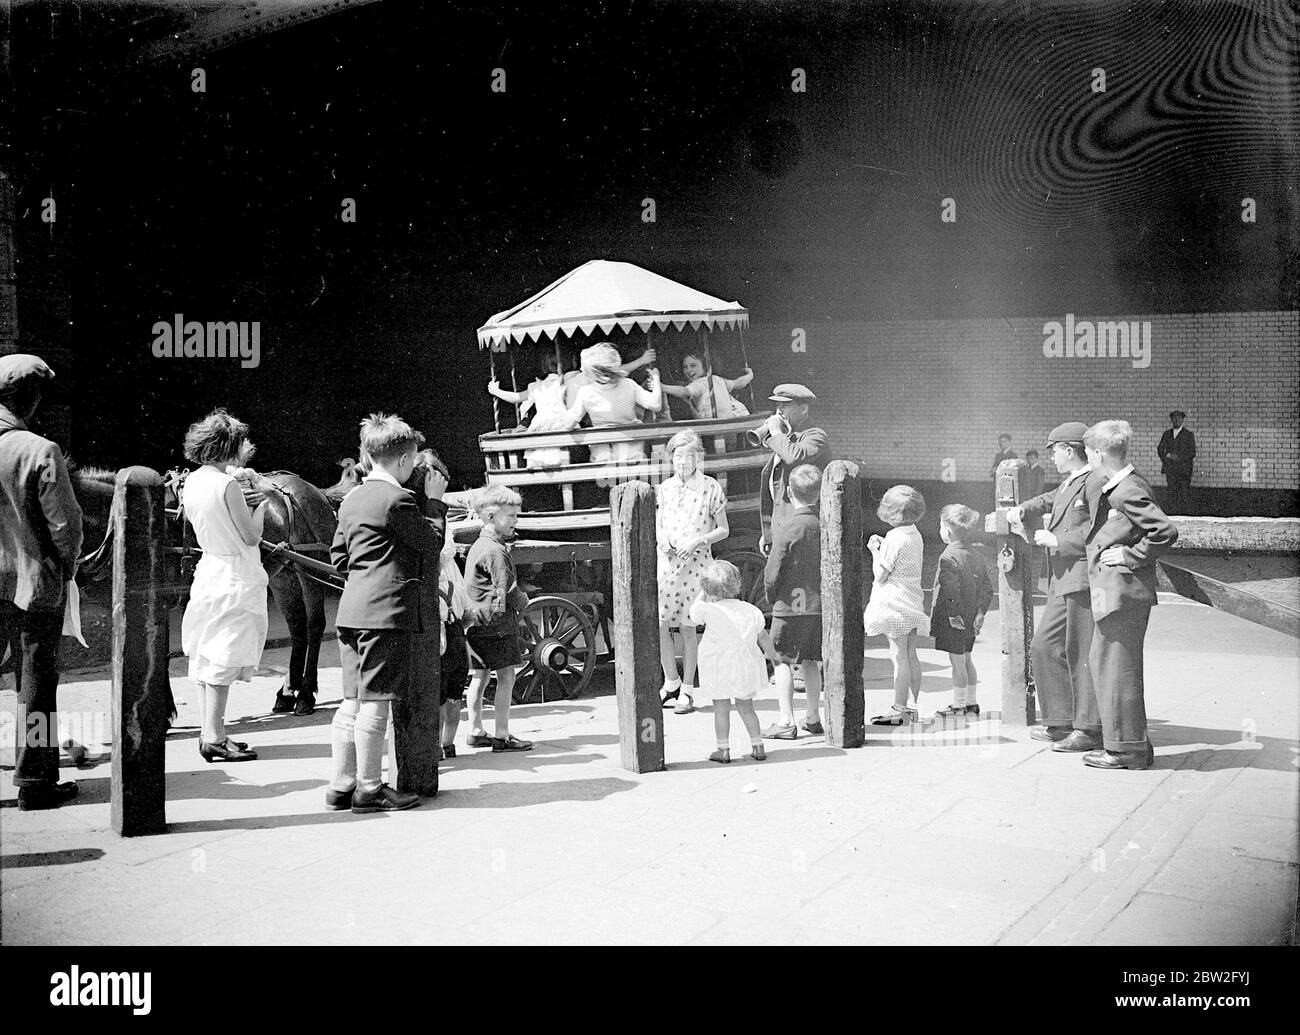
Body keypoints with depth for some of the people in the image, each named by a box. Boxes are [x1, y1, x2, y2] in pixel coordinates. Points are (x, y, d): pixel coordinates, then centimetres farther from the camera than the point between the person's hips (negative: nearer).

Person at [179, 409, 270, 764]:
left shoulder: (191, 482, 5)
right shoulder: (227, 485, -19)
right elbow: (251, 536, -15)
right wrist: (261, 500, 0)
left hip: (208, 571, 9)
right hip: (234, 579, -9)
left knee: (205, 656, 13)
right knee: (224, 658, -4)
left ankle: (210, 731, 22)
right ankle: (214, 737, 0)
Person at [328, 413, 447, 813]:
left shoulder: (351, 499, 16)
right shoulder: (398, 499, -12)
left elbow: (338, 558, 19)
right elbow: (432, 543, -3)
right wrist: (435, 501, 7)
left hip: (351, 610, 9)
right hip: (387, 609, -9)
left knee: (352, 701, 12)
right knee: (375, 702, -3)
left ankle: (342, 785, 17)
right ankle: (369, 789, 4)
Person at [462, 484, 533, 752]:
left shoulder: (477, 546, 15)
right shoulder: (495, 551, -16)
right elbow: (507, 592, -18)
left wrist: (518, 595, 16)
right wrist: (523, 600, 2)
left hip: (477, 624, 10)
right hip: (497, 623, -10)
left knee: (479, 677, 14)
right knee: (506, 677, -6)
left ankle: (476, 732, 22)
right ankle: (502, 736, -5)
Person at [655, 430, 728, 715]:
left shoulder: (710, 487, -1)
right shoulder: (664, 488, 9)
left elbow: (723, 530, 1)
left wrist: (698, 540, -14)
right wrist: (661, 539, -5)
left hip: (695, 561, -3)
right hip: (666, 559, 3)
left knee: (688, 627, 1)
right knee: (657, 623, -5)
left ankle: (686, 691, 13)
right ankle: (671, 682, 15)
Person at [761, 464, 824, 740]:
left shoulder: (787, 528, -14)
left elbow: (772, 572, -11)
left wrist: (771, 597, 6)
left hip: (790, 605, -5)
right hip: (820, 606, 5)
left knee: (784, 662, 2)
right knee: (810, 661, 16)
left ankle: (786, 722, 0)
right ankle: (813, 717, 22)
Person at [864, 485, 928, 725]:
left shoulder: (894, 538, -16)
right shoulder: (916, 536, 10)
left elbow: (880, 575, -14)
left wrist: (875, 550, -2)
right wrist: (883, 547, 14)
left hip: (895, 604, -9)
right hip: (912, 602, 9)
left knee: (899, 657, -5)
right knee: (911, 656, 13)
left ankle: (899, 710, -2)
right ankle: (915, 705, 20)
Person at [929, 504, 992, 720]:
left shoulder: (948, 558, -17)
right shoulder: (975, 556, 9)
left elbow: (951, 590, -24)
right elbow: (987, 588, 9)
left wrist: (953, 614, -21)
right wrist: (980, 613, 8)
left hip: (954, 620, -9)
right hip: (970, 618, 9)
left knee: (957, 661, -2)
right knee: (966, 659, 17)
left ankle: (958, 705, 5)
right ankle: (971, 702, 24)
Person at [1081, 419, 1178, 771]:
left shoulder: (1128, 491, -17)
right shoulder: (1113, 487, 13)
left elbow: (1167, 532, -23)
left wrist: (1131, 556, -16)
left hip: (1124, 592, -10)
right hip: (1114, 592, 10)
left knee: (1119, 667, -3)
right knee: (1101, 661, 16)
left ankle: (1128, 749, 6)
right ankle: (1122, 741, 24)